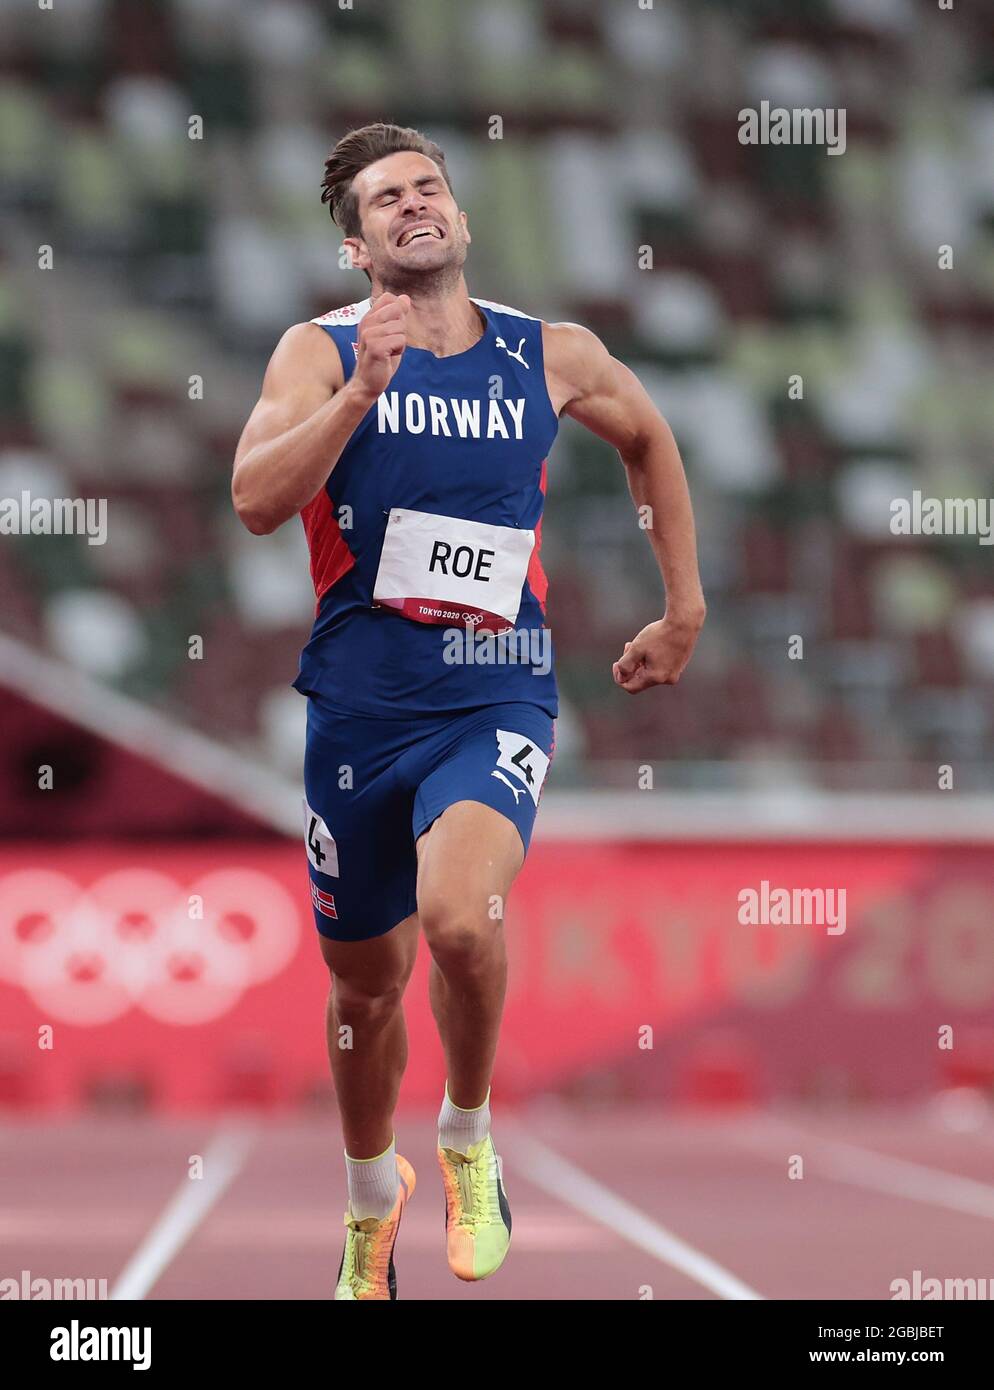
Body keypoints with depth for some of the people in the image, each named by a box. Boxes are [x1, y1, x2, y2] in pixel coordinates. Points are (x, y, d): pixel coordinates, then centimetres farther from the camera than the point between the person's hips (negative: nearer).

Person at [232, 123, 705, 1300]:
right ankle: (373, 1198, 41)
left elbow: (646, 438, 23)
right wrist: (363, 389, -27)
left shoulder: (551, 357, 2)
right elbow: (257, 502, -18)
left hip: (496, 703, -1)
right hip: (358, 705, 1)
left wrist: (684, 609, 22)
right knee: (366, 982, 13)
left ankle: (469, 1138, -1)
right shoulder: (324, 352, -3)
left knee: (459, 914, -29)